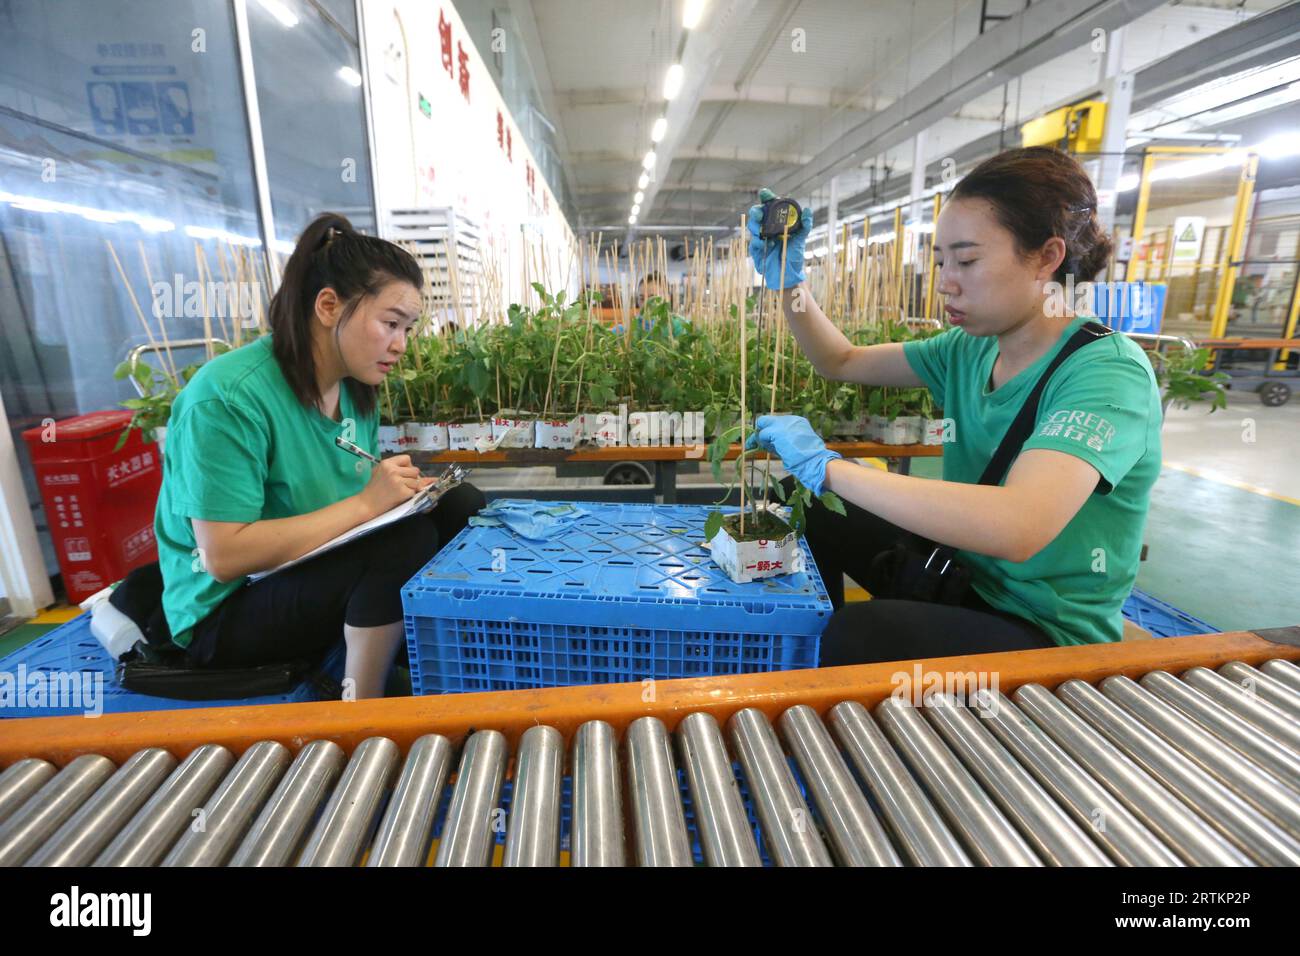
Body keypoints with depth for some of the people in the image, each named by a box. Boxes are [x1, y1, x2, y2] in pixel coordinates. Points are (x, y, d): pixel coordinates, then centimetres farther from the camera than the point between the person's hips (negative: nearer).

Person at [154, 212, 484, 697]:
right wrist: (365, 503, -29)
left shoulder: (357, 385, -1)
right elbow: (223, 556, -26)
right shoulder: (227, 397, -24)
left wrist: (399, 491, -12)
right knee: (408, 538, -30)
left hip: (317, 571, 8)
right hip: (226, 608, -7)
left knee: (460, 505, -6)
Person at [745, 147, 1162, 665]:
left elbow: (1017, 527, -40)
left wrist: (826, 466, -36)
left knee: (858, 636, -31)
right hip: (965, 570, 7)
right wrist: (788, 280, -8)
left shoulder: (1106, 372, -23)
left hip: (1048, 633, -7)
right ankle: (815, 667, 26)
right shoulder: (971, 348, -1)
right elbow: (843, 362, 7)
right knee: (812, 513, 7)